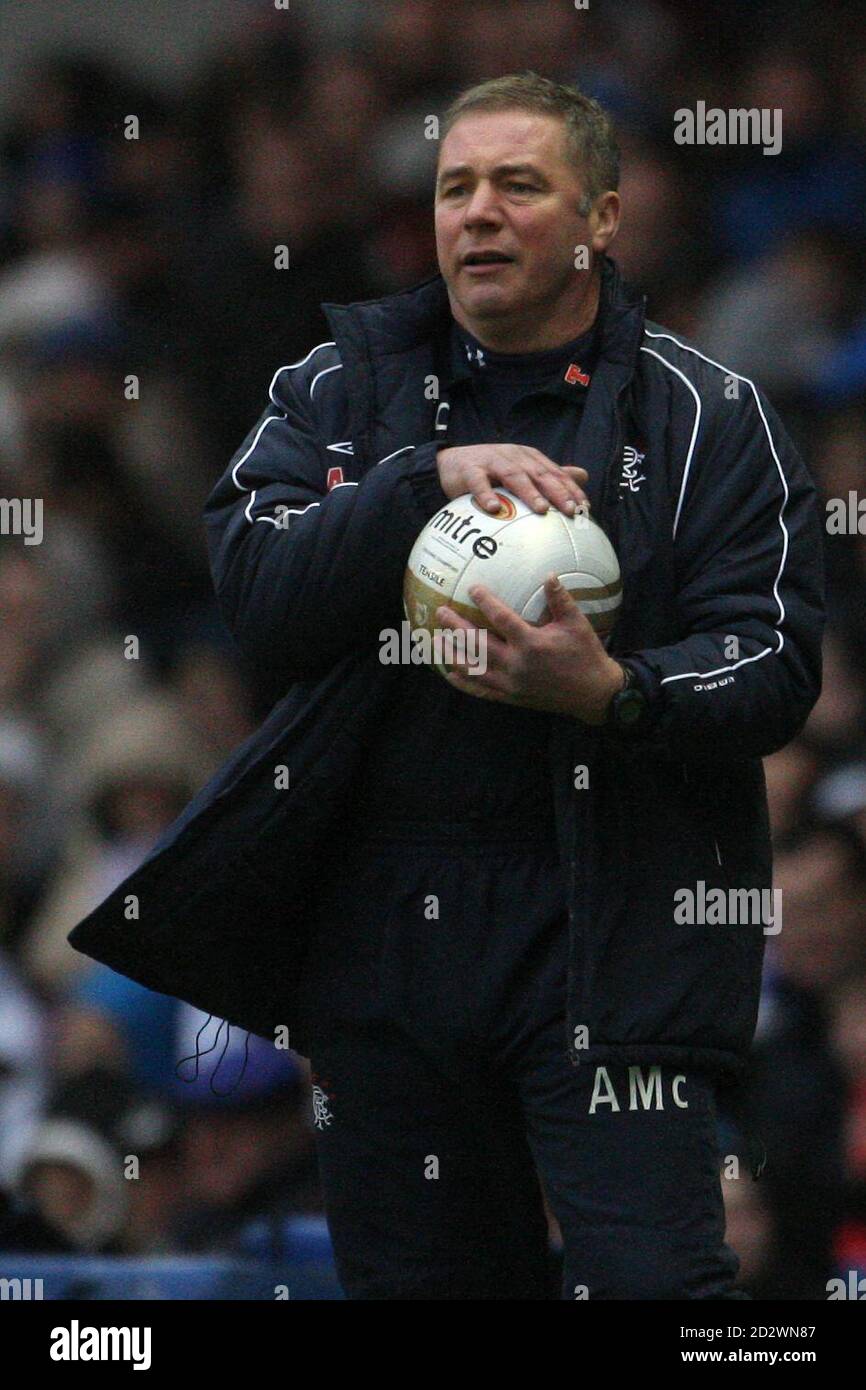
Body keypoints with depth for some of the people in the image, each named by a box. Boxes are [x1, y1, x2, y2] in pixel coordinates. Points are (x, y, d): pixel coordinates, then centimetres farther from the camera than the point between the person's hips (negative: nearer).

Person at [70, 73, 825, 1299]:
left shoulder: (707, 418, 3)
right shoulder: (337, 392, 11)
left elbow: (774, 669, -5)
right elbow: (259, 596, -5)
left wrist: (613, 695, -25)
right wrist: (432, 476, -18)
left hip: (608, 933, -4)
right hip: (375, 920, 4)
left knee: (646, 1281, -15)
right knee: (415, 1280, 10)